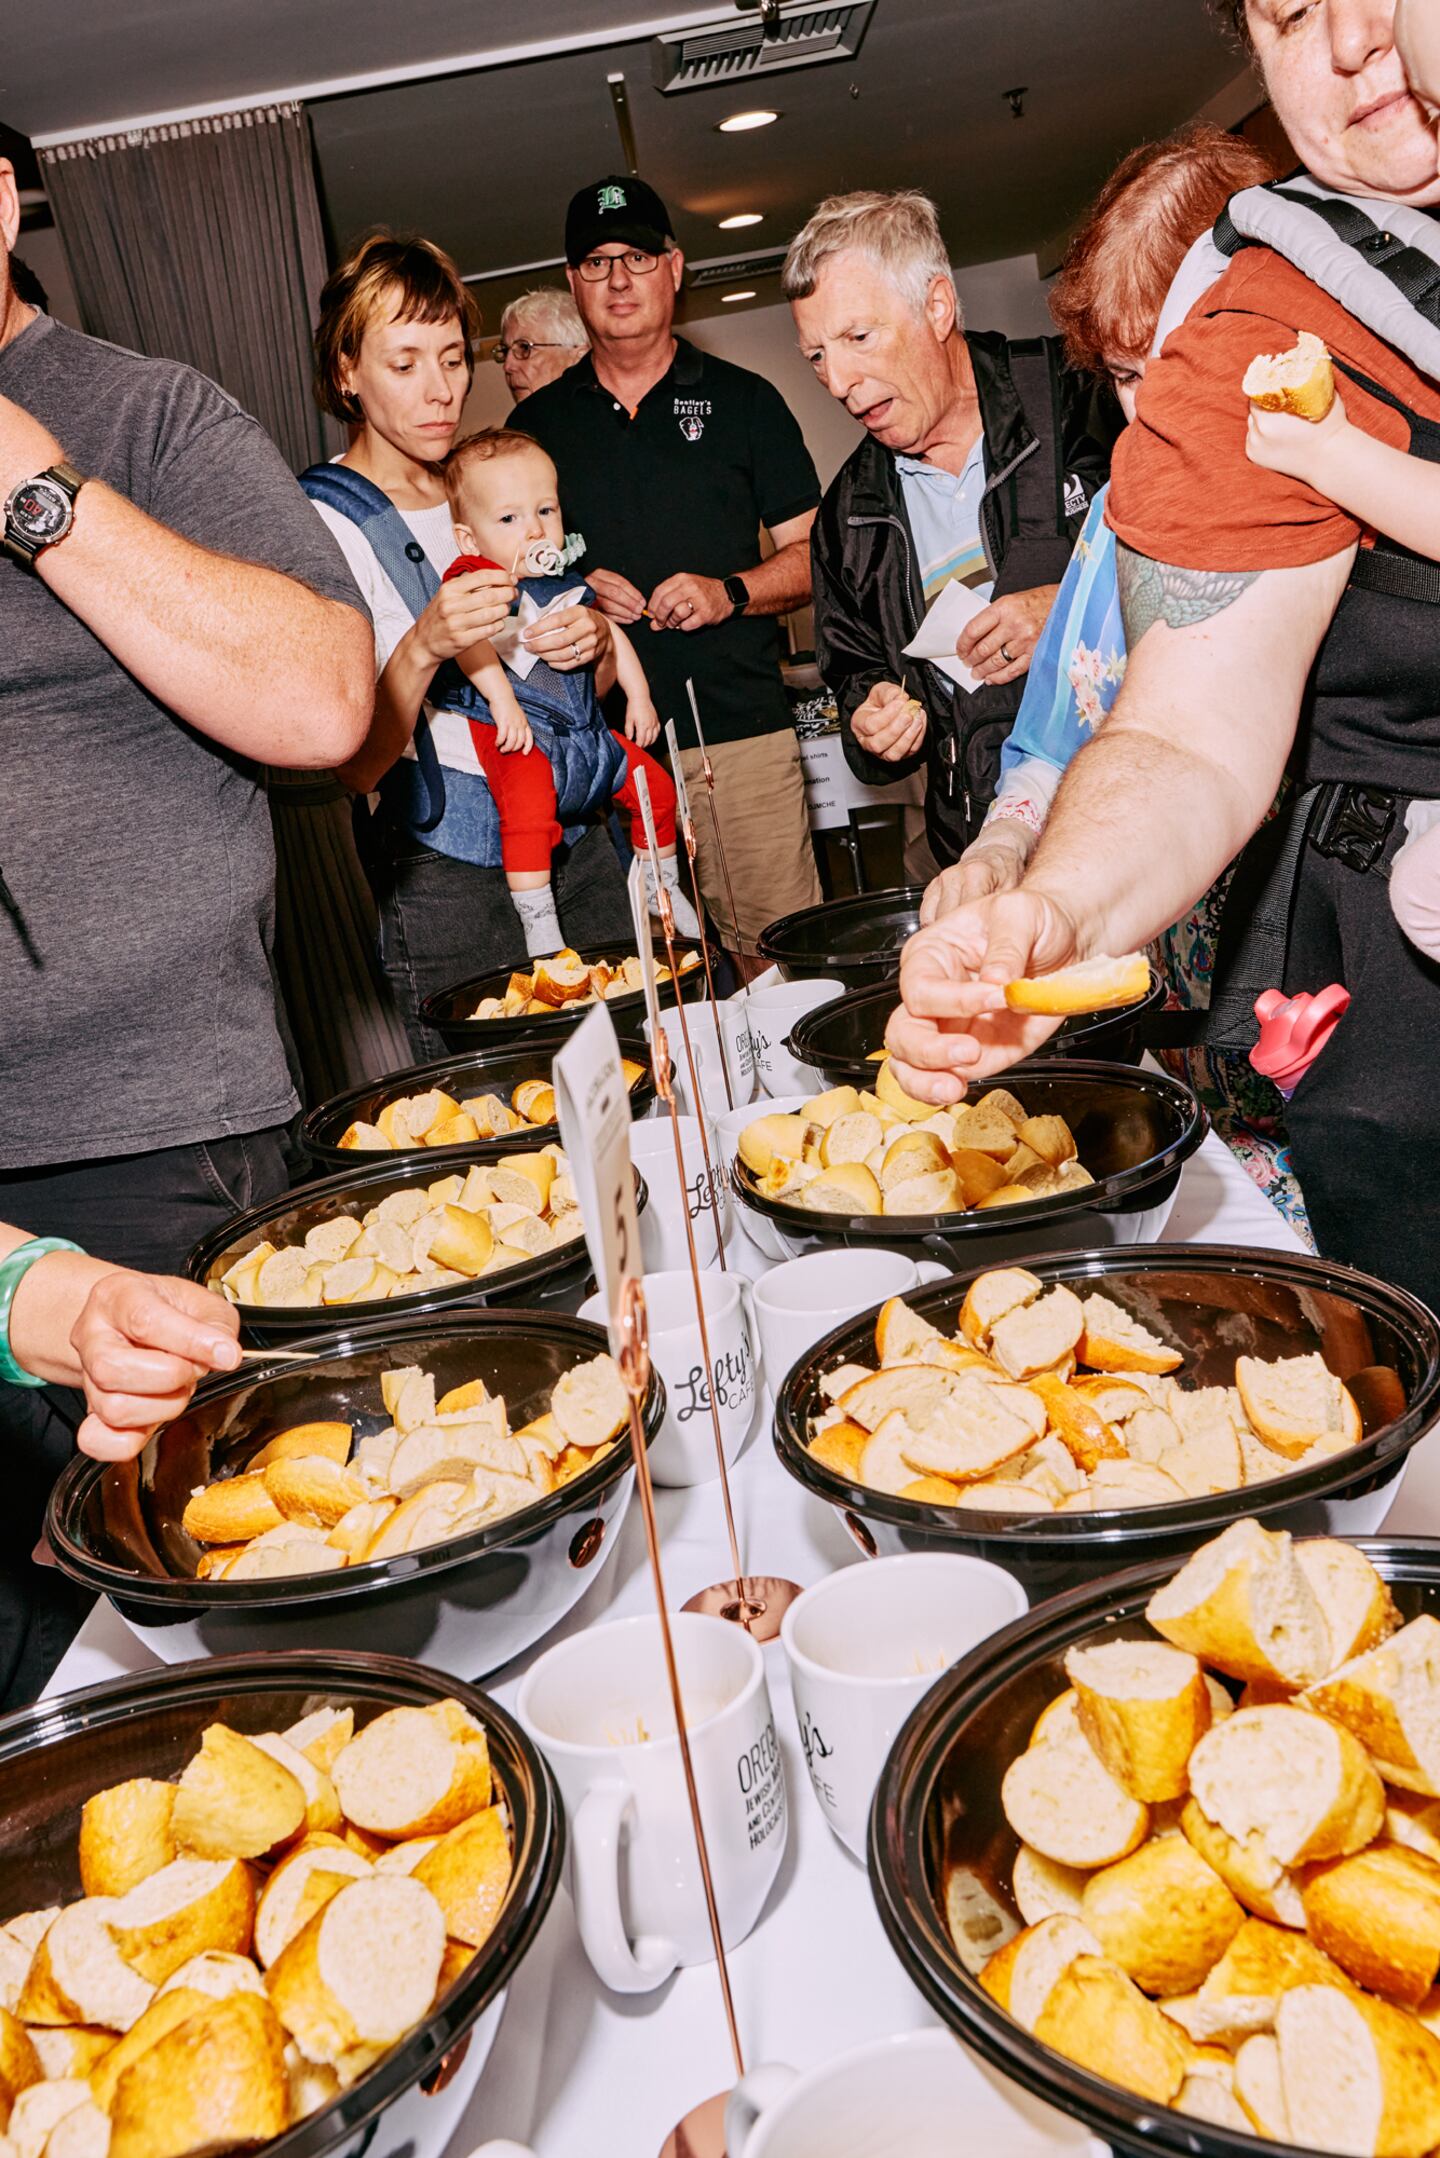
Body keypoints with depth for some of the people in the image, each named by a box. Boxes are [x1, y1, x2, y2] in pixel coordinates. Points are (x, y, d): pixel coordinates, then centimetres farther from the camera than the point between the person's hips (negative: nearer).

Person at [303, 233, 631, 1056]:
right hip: (449, 873, -5)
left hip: (580, 843, 6)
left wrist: (596, 640, -4)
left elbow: (595, 683, 19)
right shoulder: (324, 520, -6)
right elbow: (357, 764, -13)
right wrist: (421, 649, -30)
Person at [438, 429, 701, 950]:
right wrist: (501, 698, -39)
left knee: (654, 785, 12)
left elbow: (609, 632, 25)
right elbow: (467, 636, -29)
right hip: (520, 733, -8)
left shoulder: (567, 578, 12)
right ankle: (538, 925, -22)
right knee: (528, 809, -33)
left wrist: (638, 693, 21)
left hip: (585, 727, 8)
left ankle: (660, 884, 35)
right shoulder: (475, 577, -11)